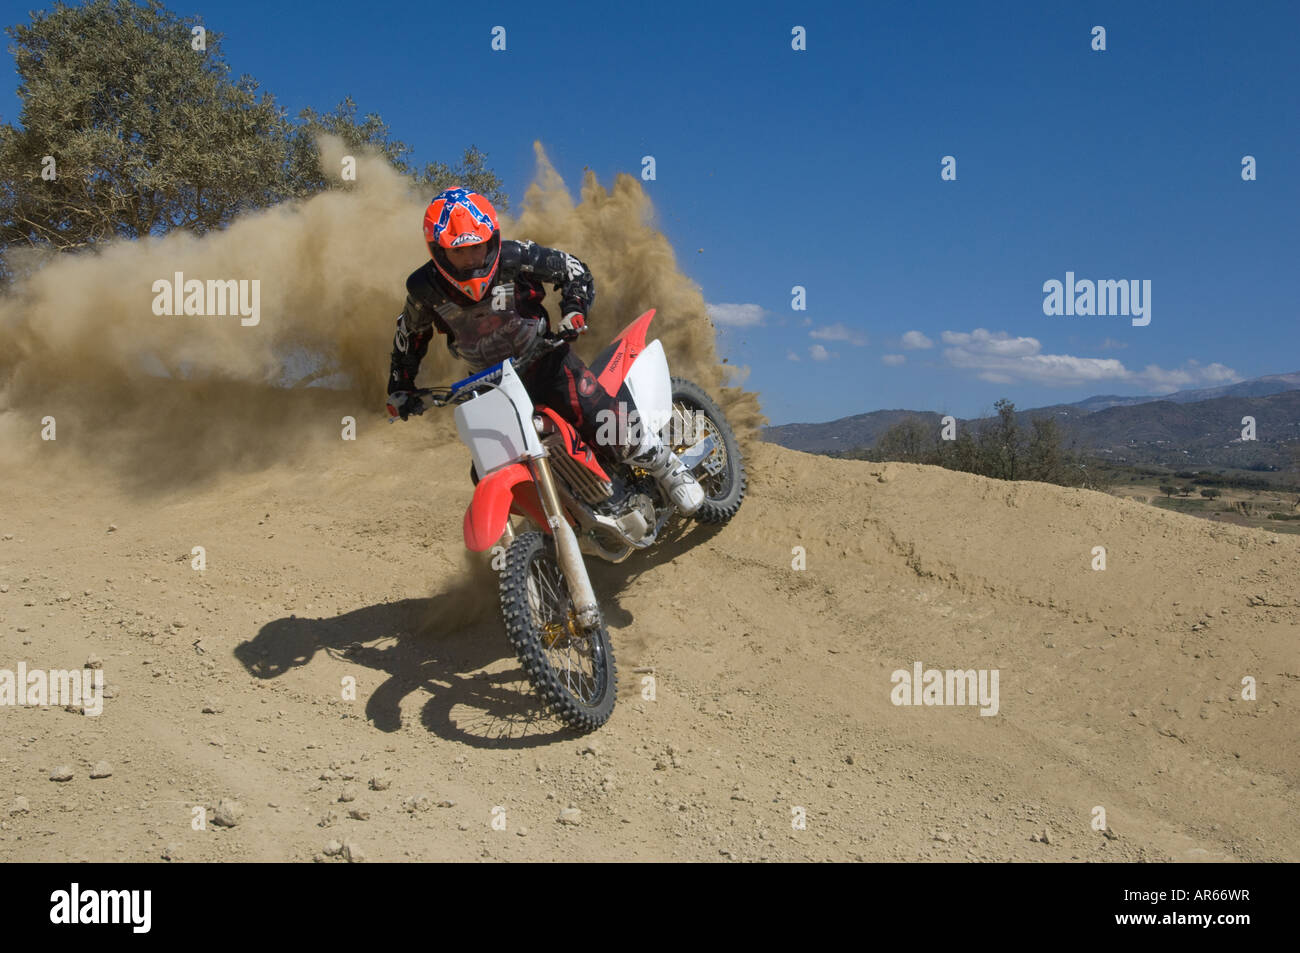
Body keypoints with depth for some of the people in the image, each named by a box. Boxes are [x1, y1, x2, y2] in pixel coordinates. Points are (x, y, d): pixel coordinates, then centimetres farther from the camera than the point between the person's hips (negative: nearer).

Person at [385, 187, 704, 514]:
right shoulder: (425, 288, -12)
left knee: (605, 423, -20)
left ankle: (669, 469, 3)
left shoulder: (513, 257, -19)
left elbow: (574, 270, -6)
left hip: (545, 361, -3)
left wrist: (573, 311, -22)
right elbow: (409, 334, 8)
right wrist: (399, 388, 4)